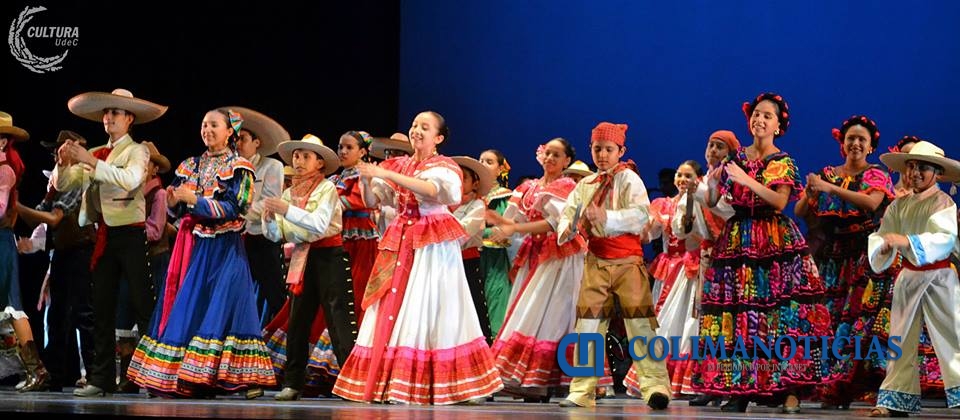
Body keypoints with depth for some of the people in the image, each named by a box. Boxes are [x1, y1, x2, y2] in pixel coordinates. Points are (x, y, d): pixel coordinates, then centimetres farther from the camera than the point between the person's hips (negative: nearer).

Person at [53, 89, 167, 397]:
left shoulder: (137, 151, 0)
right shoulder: (95, 154, 14)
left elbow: (130, 179, -21)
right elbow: (62, 185, 9)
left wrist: (91, 161, -24)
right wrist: (64, 163, -11)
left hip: (130, 233, -5)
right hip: (103, 236, 6)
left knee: (142, 305, -7)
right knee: (102, 308, 6)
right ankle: (101, 379, 8)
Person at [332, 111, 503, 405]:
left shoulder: (444, 167, 0)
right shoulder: (398, 165, 15)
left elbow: (432, 189, -22)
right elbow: (372, 201, 8)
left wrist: (385, 173, -26)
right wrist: (366, 180, -14)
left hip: (433, 245, -5)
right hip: (400, 242, 5)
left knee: (429, 310, -8)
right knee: (392, 311, -1)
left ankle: (436, 387, -7)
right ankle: (386, 381, -2)